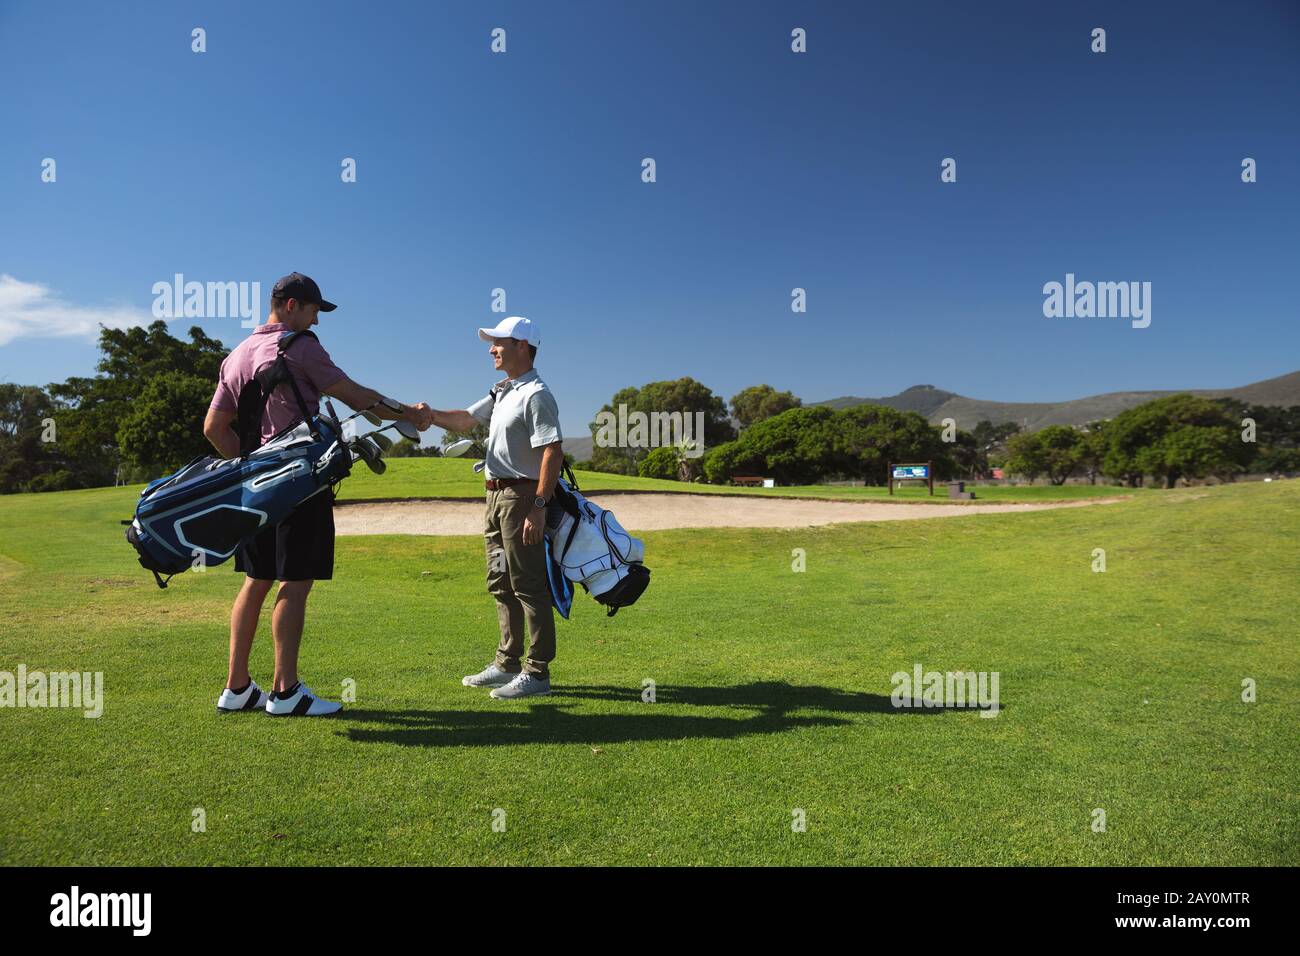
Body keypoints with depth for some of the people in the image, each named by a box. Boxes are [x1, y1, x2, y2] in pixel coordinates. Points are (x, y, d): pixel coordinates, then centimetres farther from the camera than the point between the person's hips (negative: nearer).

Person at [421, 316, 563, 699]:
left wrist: (539, 506, -26)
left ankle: (537, 672, 2)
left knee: (528, 585, -6)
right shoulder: (502, 392, 18)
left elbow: (552, 453, -21)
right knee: (501, 584, 15)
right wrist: (432, 416, 0)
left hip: (521, 497, -10)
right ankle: (507, 663, 26)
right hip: (496, 495, 10)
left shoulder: (536, 395, -13)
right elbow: (466, 419, 20)